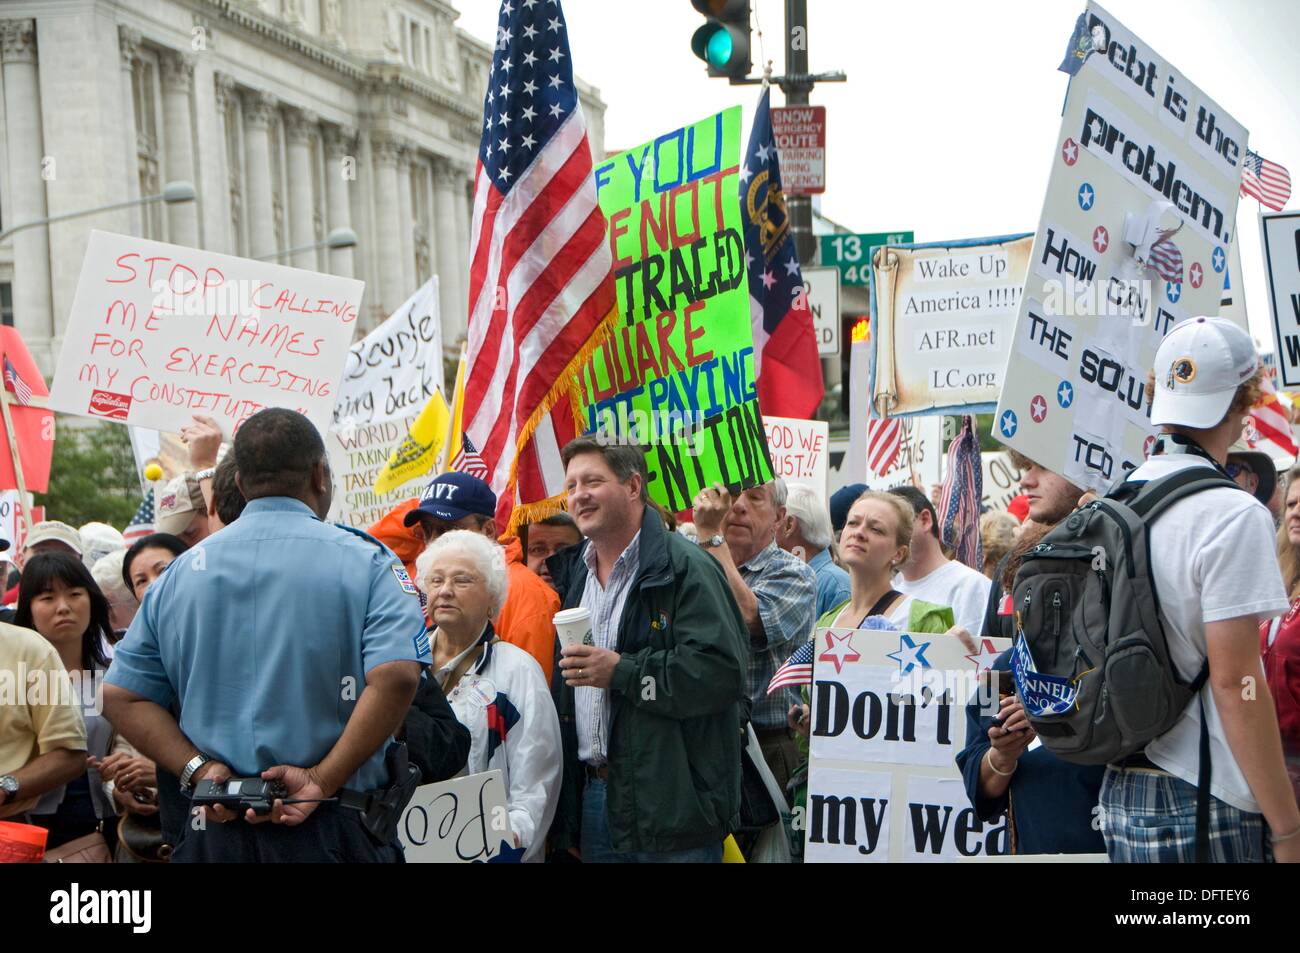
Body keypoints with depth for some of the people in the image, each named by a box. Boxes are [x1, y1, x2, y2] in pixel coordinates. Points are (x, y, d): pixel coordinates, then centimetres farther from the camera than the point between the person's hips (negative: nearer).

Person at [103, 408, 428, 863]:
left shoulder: (180, 573, 9)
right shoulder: (365, 561, -4)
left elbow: (121, 695, 7)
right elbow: (396, 678, -19)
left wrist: (199, 769, -2)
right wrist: (323, 780, -15)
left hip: (215, 830, 3)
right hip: (333, 829, -3)